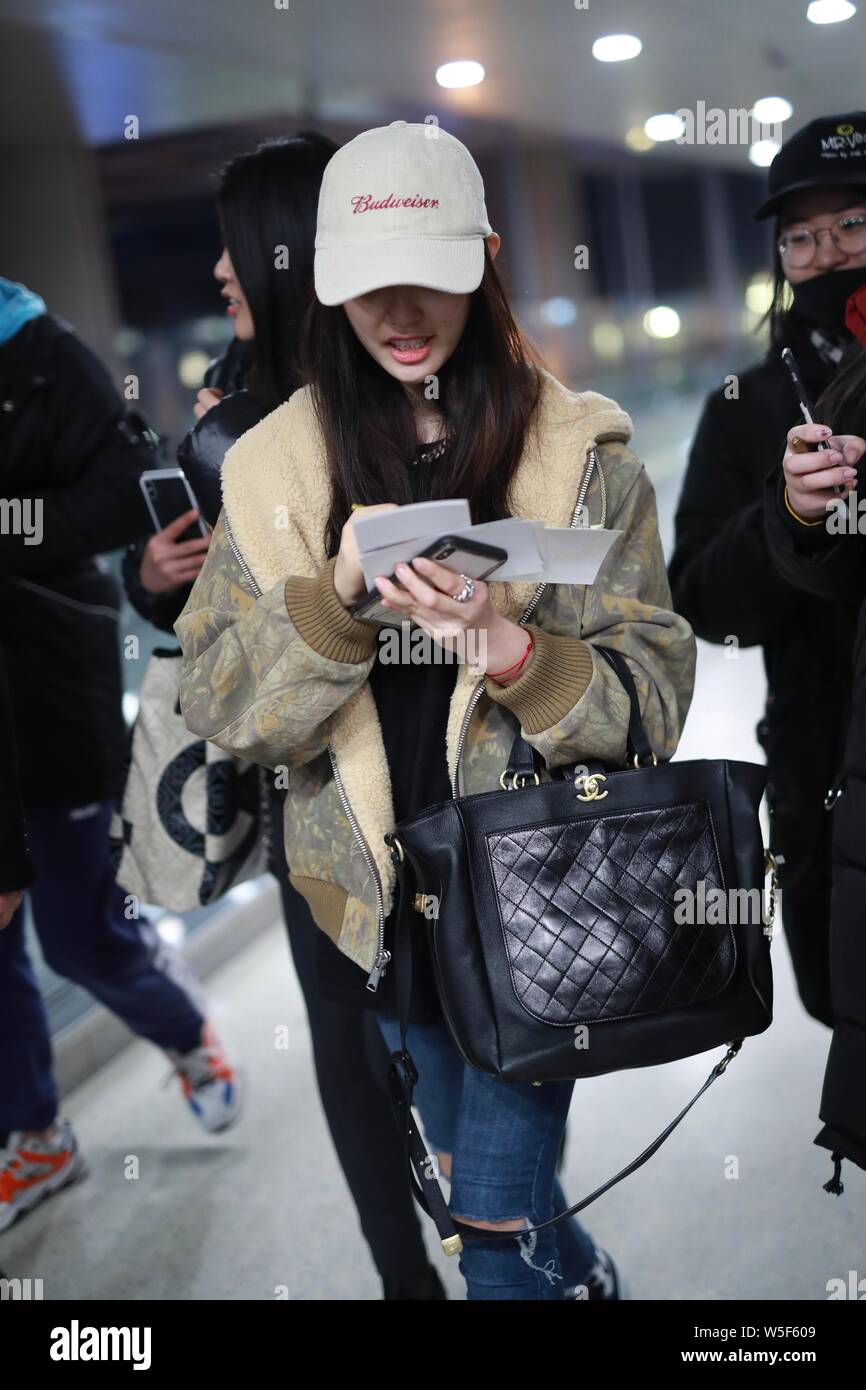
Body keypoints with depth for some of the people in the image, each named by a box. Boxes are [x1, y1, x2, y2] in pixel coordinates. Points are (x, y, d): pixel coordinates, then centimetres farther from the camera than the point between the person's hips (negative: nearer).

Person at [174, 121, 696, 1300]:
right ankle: (583, 1272, 51)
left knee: (495, 1228, 1)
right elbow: (219, 709, -6)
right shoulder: (277, 463, -1)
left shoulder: (582, 453, -5)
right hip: (381, 899, 3)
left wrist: (513, 649, -26)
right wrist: (336, 591, -22)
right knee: (476, 1183, 22)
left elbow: (654, 702, -8)